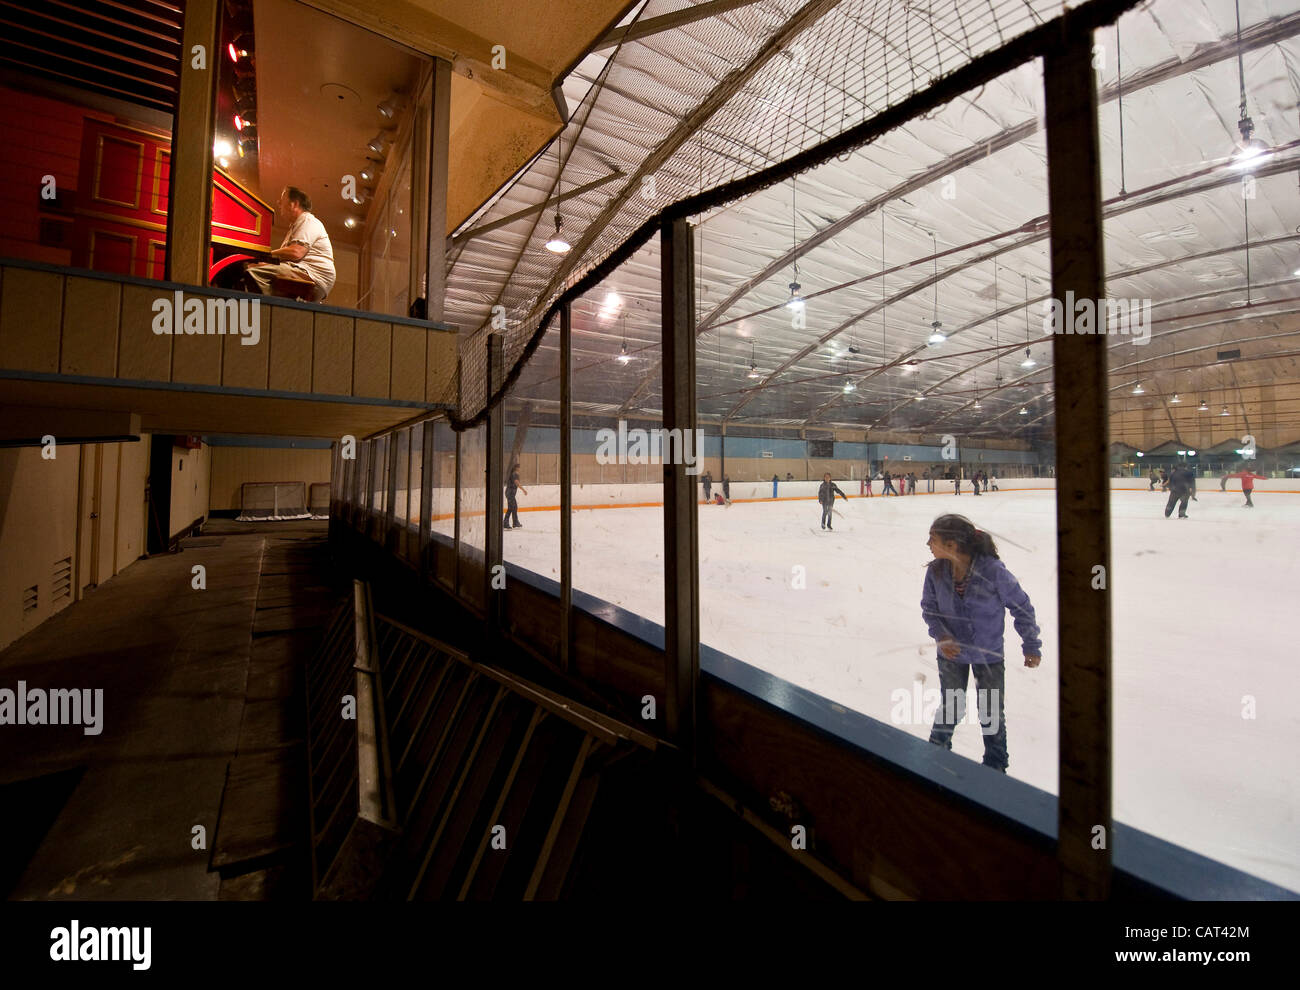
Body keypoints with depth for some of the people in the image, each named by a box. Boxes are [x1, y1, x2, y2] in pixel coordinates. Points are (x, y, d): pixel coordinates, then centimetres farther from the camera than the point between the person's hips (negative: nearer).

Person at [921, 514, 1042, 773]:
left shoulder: (993, 570, -28)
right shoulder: (935, 571, -19)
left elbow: (1021, 607, -12)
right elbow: (929, 607, -3)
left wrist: (1032, 646, -3)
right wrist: (940, 635, -18)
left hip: (989, 655, -1)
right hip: (952, 653, 1)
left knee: (992, 713, 18)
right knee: (951, 709, 15)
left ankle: (995, 764, 43)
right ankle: (937, 750, 41)